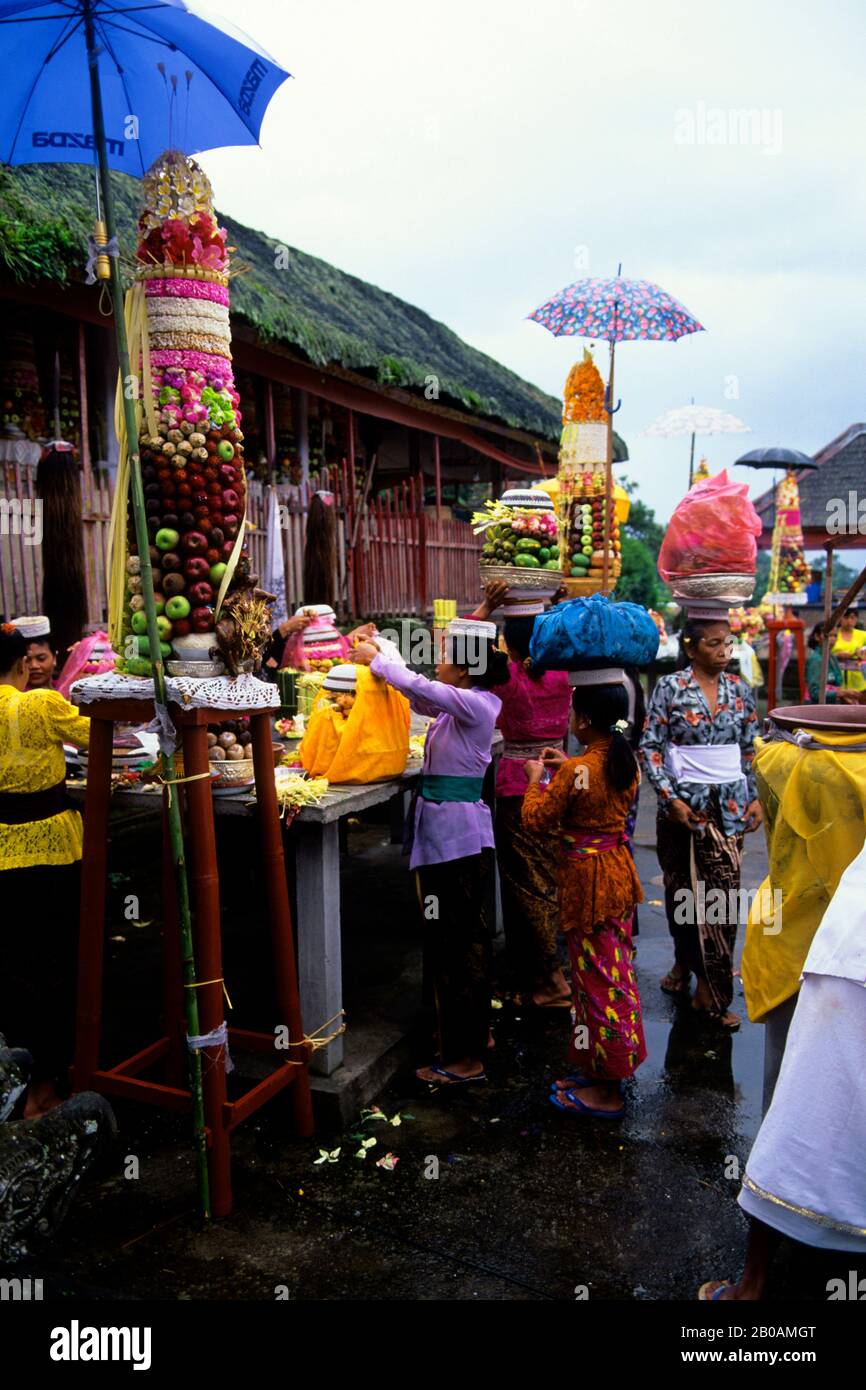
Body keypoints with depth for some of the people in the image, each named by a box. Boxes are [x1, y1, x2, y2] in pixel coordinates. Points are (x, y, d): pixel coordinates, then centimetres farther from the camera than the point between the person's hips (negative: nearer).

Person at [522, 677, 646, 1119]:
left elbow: (537, 820, -13)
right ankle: (601, 1069, 32)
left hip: (586, 879, -8)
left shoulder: (575, 771, -23)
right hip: (618, 870, 8)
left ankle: (606, 1092, 12)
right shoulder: (627, 761, 1)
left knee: (596, 978, 1)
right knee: (614, 972, 17)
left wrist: (536, 779, 2)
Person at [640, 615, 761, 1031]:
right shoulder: (670, 687, -5)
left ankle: (711, 990, 6)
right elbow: (650, 747, -6)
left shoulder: (738, 690, 6)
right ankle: (684, 960, 33)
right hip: (683, 802, -2)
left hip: (728, 803, 2)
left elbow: (749, 750, 14)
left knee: (724, 891, -3)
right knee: (679, 888, 10)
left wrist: (754, 797, 7)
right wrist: (670, 798, -12)